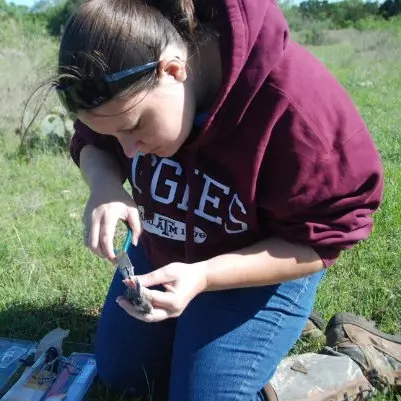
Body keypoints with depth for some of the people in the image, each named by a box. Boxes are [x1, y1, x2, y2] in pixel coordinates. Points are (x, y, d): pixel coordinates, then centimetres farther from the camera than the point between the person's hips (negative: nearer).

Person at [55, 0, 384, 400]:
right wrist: (103, 183, -29)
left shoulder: (294, 104, -37)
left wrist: (202, 277, -39)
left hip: (264, 269, -6)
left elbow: (320, 239, -28)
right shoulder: (128, 82, -21)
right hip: (159, 252, 7)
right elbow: (90, 142, -3)